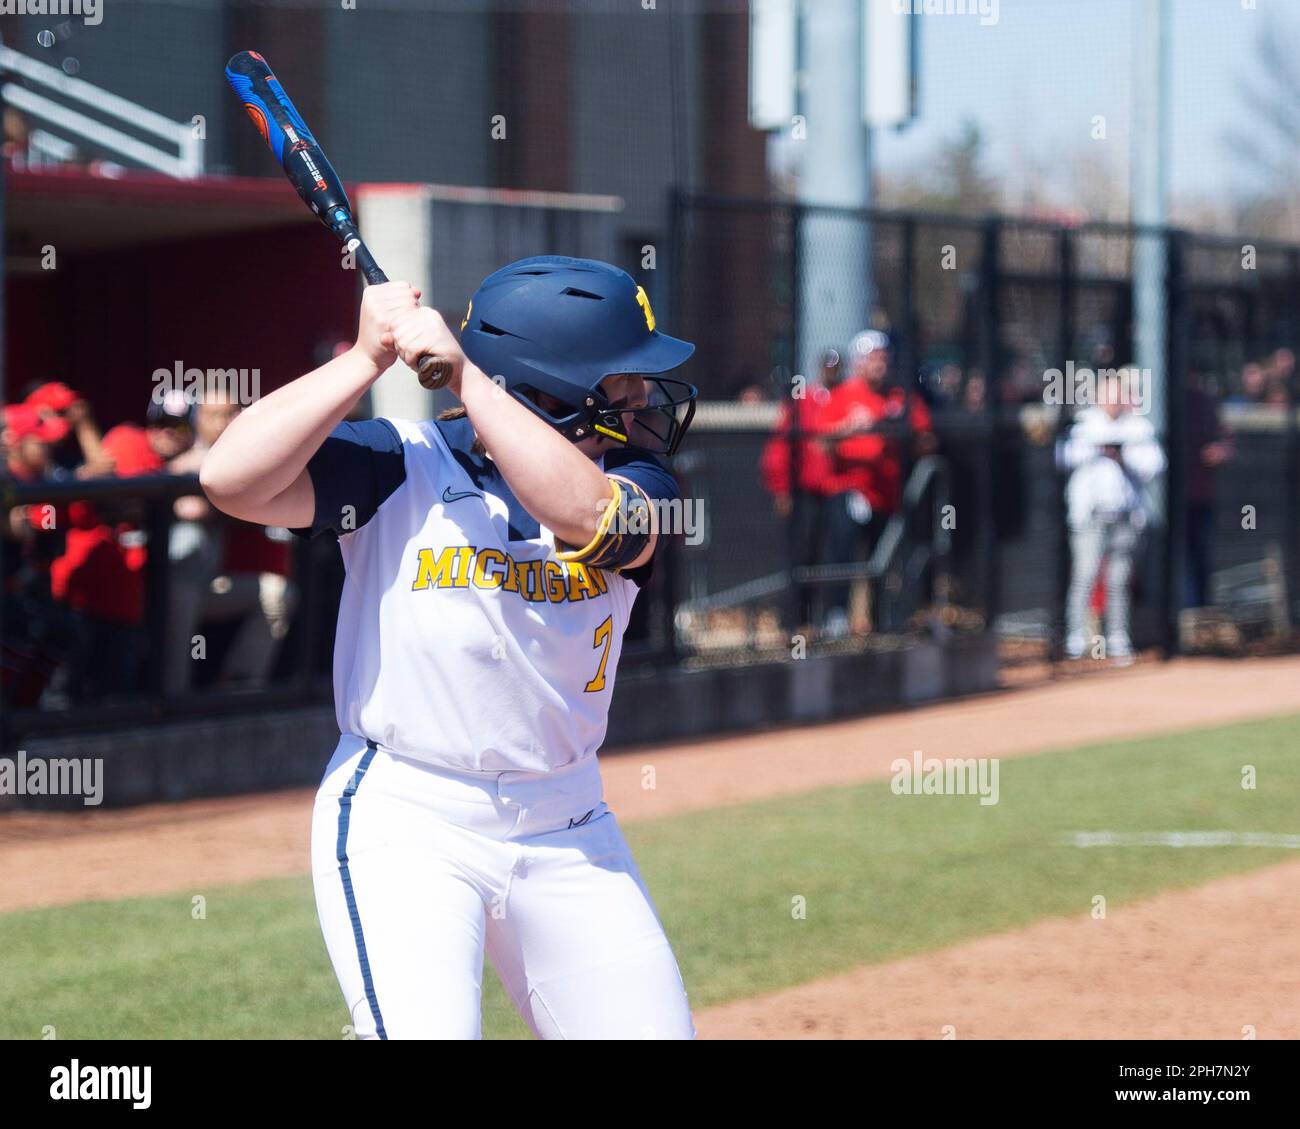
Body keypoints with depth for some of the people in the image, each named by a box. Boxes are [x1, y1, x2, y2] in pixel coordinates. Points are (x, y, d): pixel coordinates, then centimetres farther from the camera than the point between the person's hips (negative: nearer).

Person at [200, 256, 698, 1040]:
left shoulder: (632, 478, 1)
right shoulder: (399, 466, -7)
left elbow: (591, 516, -23)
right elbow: (233, 479, -20)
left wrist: (466, 377, -25)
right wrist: (370, 357, -17)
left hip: (566, 829, 4)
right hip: (403, 825, -4)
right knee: (429, 1029, -20)